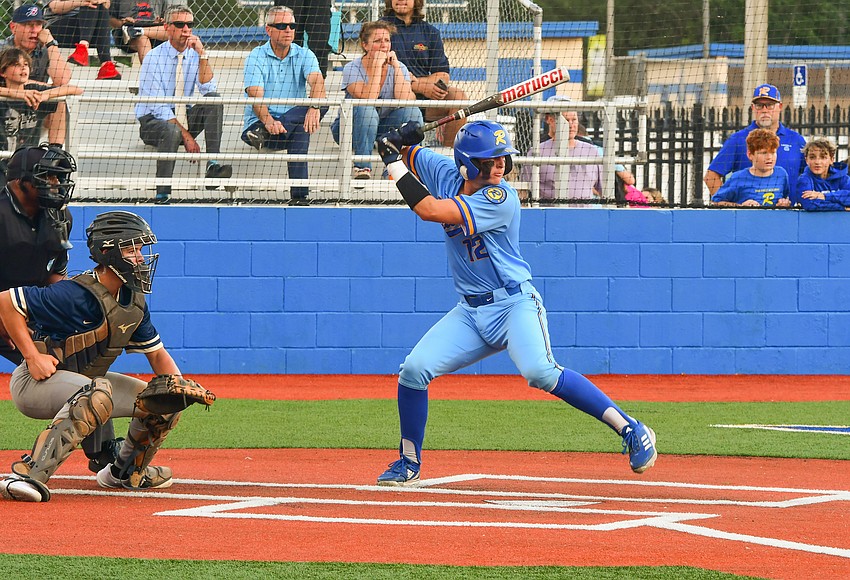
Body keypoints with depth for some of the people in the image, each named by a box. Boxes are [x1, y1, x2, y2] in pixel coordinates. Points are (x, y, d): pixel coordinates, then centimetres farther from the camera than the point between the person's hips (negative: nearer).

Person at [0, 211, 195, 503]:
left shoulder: (134, 302, 3)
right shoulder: (76, 295, -23)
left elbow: (157, 353, 11)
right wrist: (32, 356, -23)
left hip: (85, 380, 9)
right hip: (36, 381, -9)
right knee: (98, 393, -40)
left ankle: (125, 472, 27)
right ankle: (30, 475, -43)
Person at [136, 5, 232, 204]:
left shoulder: (194, 56, 3)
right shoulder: (154, 58, -12)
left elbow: (207, 88, -10)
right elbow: (158, 106, -16)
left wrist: (202, 54, -20)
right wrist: (186, 136, -22)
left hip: (184, 117, 5)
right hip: (153, 120, -5)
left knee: (214, 99, -20)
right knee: (172, 131, -39)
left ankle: (213, 165, -29)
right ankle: (162, 195, -34)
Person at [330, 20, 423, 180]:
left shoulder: (399, 68, -3)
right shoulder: (353, 69, -14)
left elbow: (405, 100, -22)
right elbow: (368, 99, -30)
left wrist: (395, 66, -20)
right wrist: (377, 65, -27)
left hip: (383, 129, 3)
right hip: (350, 128, -3)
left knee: (412, 111, -23)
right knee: (366, 110, -36)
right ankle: (362, 168, -26)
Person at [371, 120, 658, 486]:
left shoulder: (500, 199, -19)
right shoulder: (446, 174, 2)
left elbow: (429, 210, -26)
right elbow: (405, 152, 17)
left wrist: (394, 163, -18)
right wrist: (397, 146, -8)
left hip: (515, 304, -7)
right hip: (470, 312, 7)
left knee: (540, 372, -30)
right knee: (414, 369, -8)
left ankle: (630, 430, -25)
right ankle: (409, 464, 11)